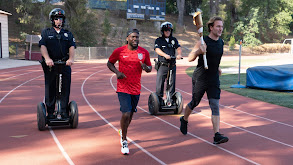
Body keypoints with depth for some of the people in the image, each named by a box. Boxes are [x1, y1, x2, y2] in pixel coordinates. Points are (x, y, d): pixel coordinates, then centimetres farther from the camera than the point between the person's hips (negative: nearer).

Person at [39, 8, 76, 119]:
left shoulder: (68, 34, 17)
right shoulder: (46, 33, 11)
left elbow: (72, 47, 1)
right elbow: (43, 46, -4)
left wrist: (71, 58, -20)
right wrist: (47, 59, -23)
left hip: (65, 64, 1)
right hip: (50, 65, -1)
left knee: (65, 89, -1)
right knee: (50, 89, 1)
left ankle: (64, 112, 7)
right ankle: (50, 113, 9)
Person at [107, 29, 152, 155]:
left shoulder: (144, 52, 1)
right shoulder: (119, 51, -5)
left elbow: (150, 68, 12)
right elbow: (109, 63, 8)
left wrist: (146, 67, -12)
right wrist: (117, 72, -10)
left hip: (136, 89, 4)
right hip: (123, 88, -4)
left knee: (131, 113, 16)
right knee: (126, 114, -13)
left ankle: (122, 131, 46)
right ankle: (124, 142, 5)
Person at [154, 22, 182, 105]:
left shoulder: (174, 40, 14)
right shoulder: (158, 40, 4)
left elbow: (179, 48, 0)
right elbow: (157, 50, -13)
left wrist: (179, 54, -23)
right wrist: (165, 55, -31)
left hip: (172, 65, 3)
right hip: (162, 66, -3)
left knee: (172, 83, 6)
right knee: (159, 84, -4)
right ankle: (159, 100, 7)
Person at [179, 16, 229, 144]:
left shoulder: (221, 42, 6)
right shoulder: (203, 42, -14)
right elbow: (190, 58, -17)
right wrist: (198, 51, -34)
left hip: (214, 79, 4)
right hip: (200, 78, -4)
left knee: (215, 106, -6)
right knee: (194, 103, 12)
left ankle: (217, 135, -10)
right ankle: (184, 120, 42)